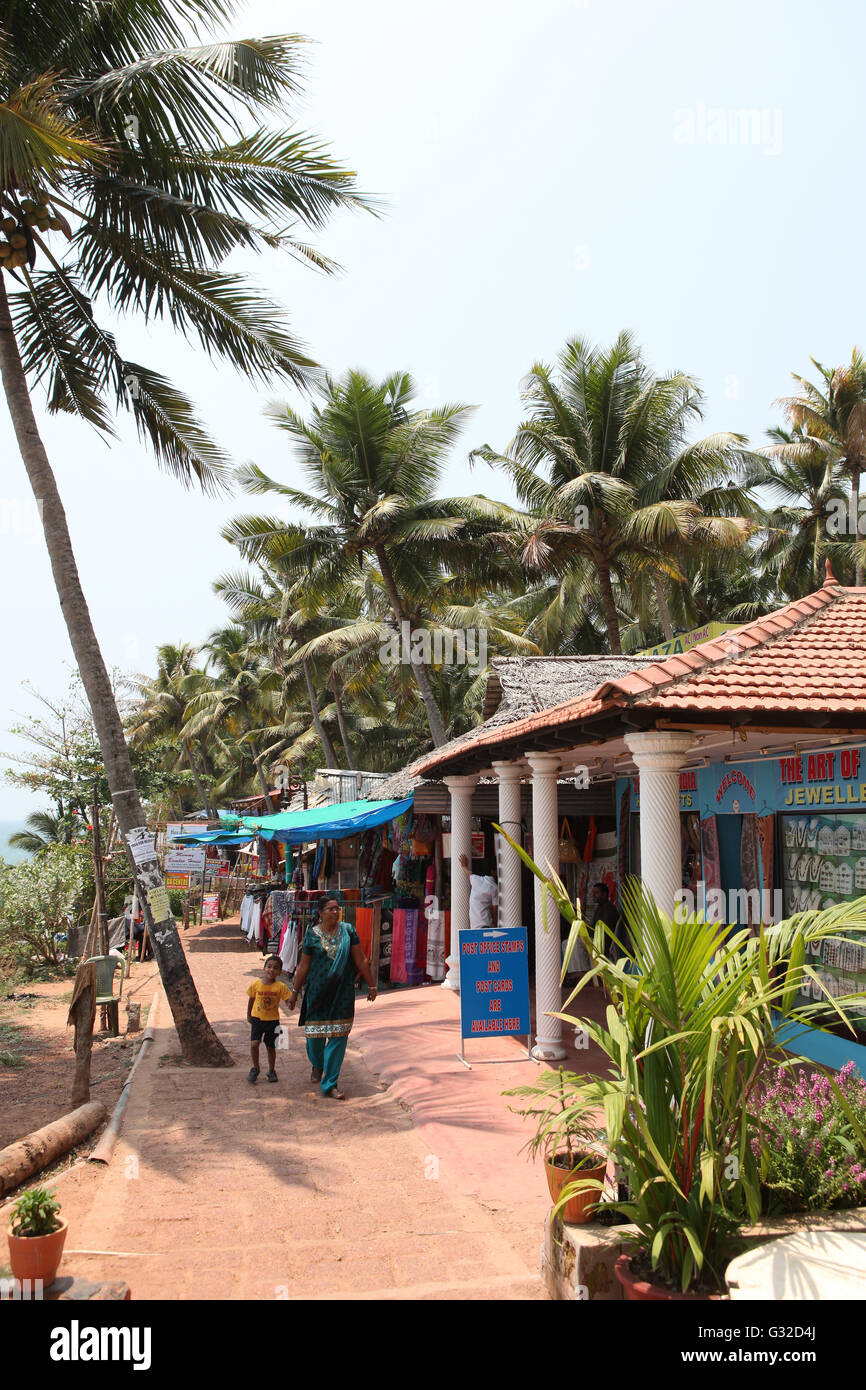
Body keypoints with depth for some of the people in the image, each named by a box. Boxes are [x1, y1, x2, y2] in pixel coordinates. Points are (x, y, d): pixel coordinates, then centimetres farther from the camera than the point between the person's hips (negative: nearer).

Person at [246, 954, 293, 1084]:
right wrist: (248, 1015, 15)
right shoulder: (256, 984, -7)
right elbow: (251, 1000, 7)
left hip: (272, 1021, 0)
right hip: (257, 1019, 0)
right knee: (254, 1044, -14)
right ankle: (255, 1068, 8)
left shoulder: (281, 986, -11)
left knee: (271, 1047, 10)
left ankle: (271, 1071, 30)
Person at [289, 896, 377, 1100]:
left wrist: (371, 985, 6)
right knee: (315, 1032, 10)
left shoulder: (348, 931, -1)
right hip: (318, 990, -1)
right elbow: (303, 967, 3)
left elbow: (361, 961, 4)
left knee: (338, 1037, -1)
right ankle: (317, 1064, 43)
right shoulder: (312, 935, -3)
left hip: (343, 992, 1)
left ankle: (330, 1084, 6)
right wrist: (295, 992, 5)